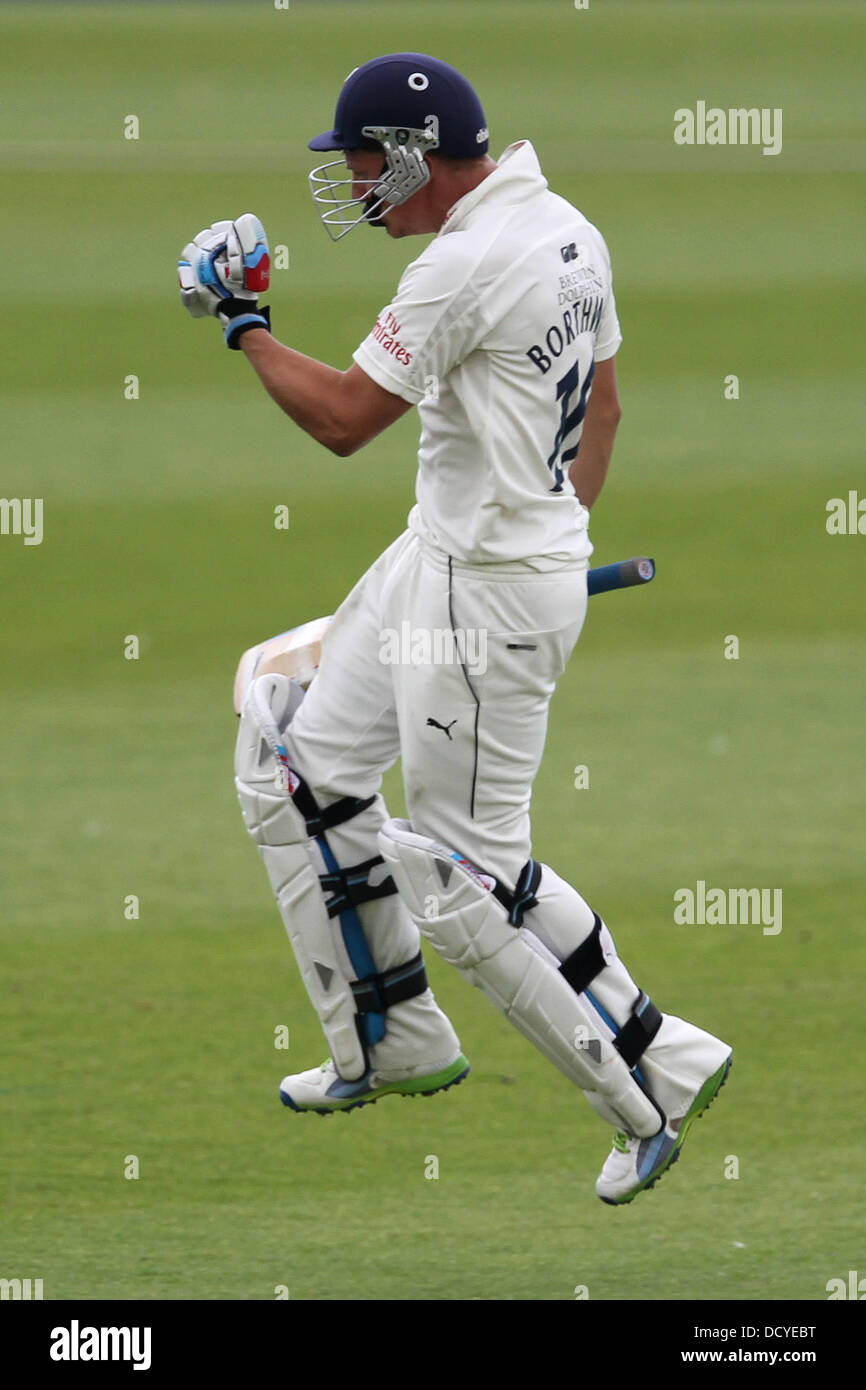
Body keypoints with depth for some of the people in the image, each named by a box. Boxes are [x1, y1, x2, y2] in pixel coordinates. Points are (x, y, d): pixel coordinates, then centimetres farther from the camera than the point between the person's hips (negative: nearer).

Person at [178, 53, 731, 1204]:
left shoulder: (468, 264, -23)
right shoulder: (568, 233, 7)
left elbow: (343, 419, -19)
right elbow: (602, 396, 19)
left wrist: (242, 323, -6)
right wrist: (566, 530, 27)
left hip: (489, 590, -10)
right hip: (438, 556, 10)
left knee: (465, 876, -7)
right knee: (295, 764, 18)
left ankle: (653, 1078, 0)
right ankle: (394, 1042, 26)